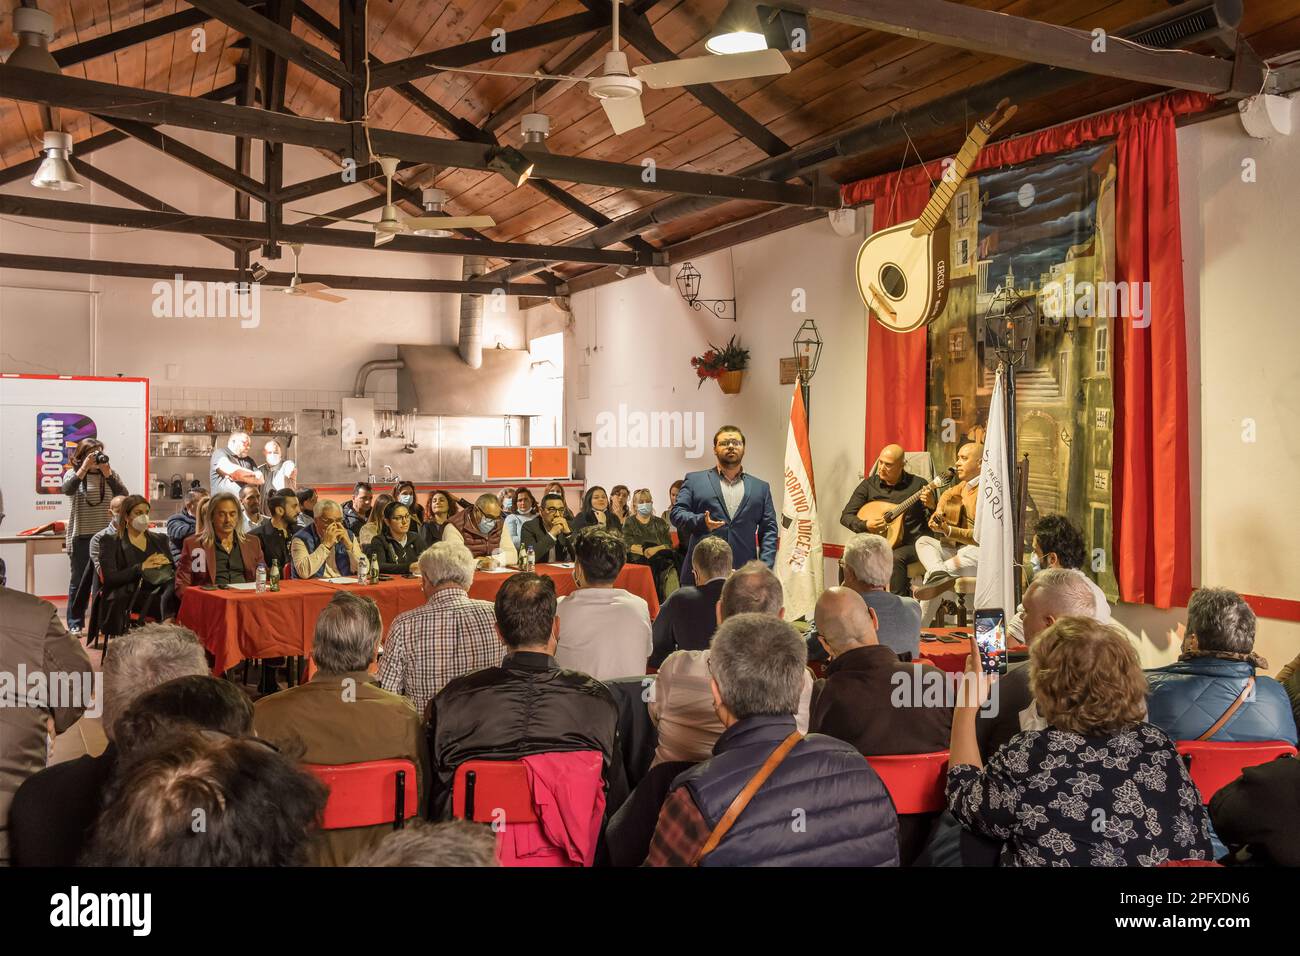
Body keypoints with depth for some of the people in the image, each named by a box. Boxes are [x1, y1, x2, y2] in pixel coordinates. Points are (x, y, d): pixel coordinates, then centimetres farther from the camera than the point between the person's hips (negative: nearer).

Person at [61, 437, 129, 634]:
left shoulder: (109, 474, 7)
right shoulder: (73, 473, 1)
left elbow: (124, 496, -6)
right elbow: (67, 489, -20)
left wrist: (107, 473, -12)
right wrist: (84, 468, -23)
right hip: (81, 537, -2)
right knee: (79, 581, 4)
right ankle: (75, 623, 13)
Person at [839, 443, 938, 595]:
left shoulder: (918, 484, 1)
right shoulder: (868, 484, 7)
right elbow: (845, 516, 7)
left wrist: (931, 505, -20)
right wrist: (865, 525, -12)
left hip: (909, 545, -2)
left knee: (895, 558, -34)